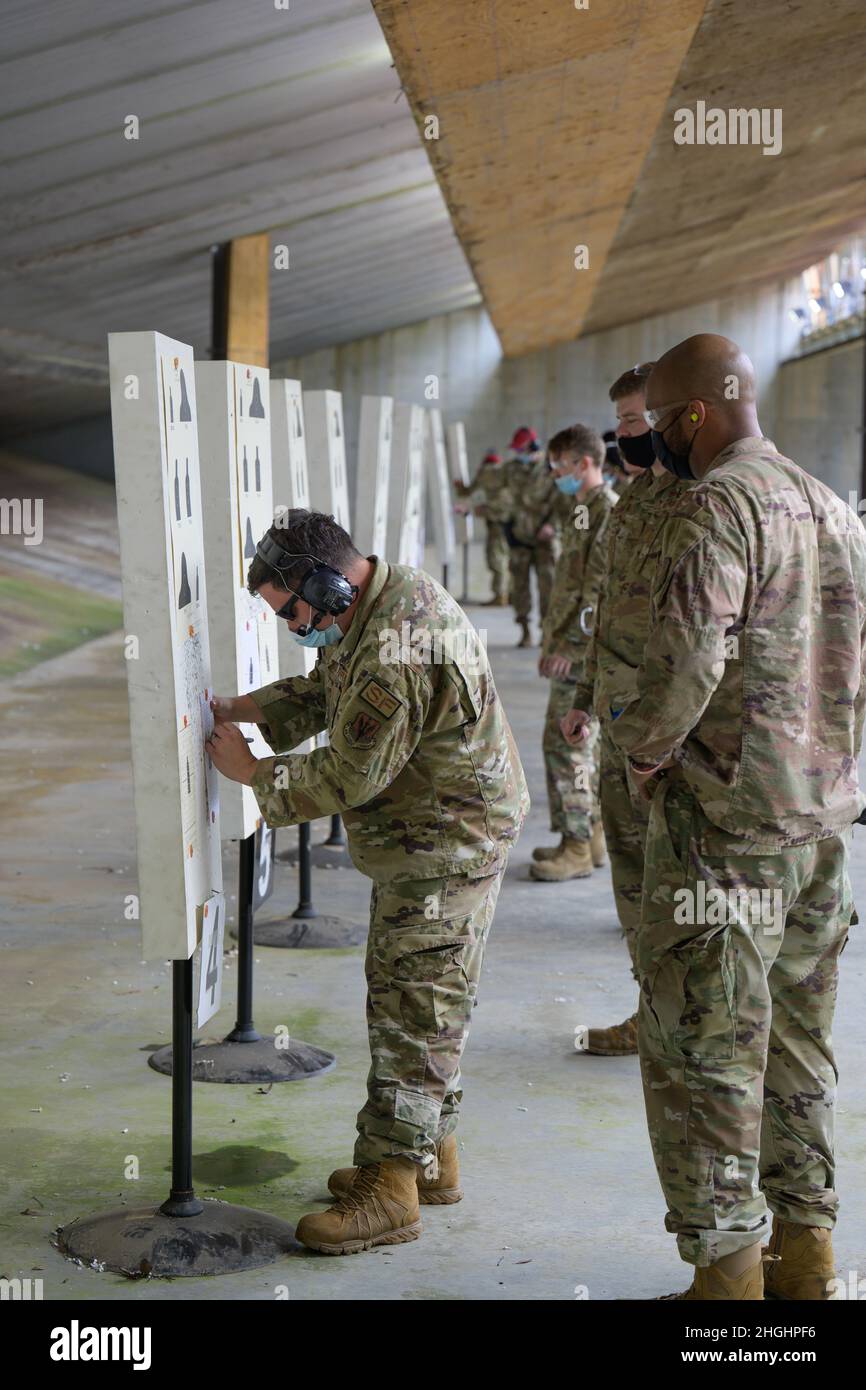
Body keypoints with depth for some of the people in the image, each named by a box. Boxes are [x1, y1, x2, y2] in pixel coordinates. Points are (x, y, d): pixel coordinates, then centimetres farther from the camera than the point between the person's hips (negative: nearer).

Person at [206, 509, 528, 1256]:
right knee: (416, 1000, 18)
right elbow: (322, 690, 17)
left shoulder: (396, 659, -30)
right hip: (428, 839, 11)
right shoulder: (391, 589, 4)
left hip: (445, 849, -11)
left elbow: (348, 778, -22)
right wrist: (239, 708, 6)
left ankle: (391, 1185, 4)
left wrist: (253, 772, -10)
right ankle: (432, 1155, 30)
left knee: (413, 1008, -4)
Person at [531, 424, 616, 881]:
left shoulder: (609, 510, -14)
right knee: (577, 743, 14)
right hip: (569, 650, 10)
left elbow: (601, 590, -21)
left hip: (584, 654, -10)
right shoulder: (584, 510, 17)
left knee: (566, 743, -8)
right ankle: (592, 834, 23)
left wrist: (573, 646, -21)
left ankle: (577, 848, -3)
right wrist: (551, 640, 19)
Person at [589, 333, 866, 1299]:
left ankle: (727, 1271, 7)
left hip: (725, 823, -8)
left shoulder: (717, 504, -14)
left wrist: (642, 748, -8)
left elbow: (687, 656, -25)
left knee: (702, 1053, 1)